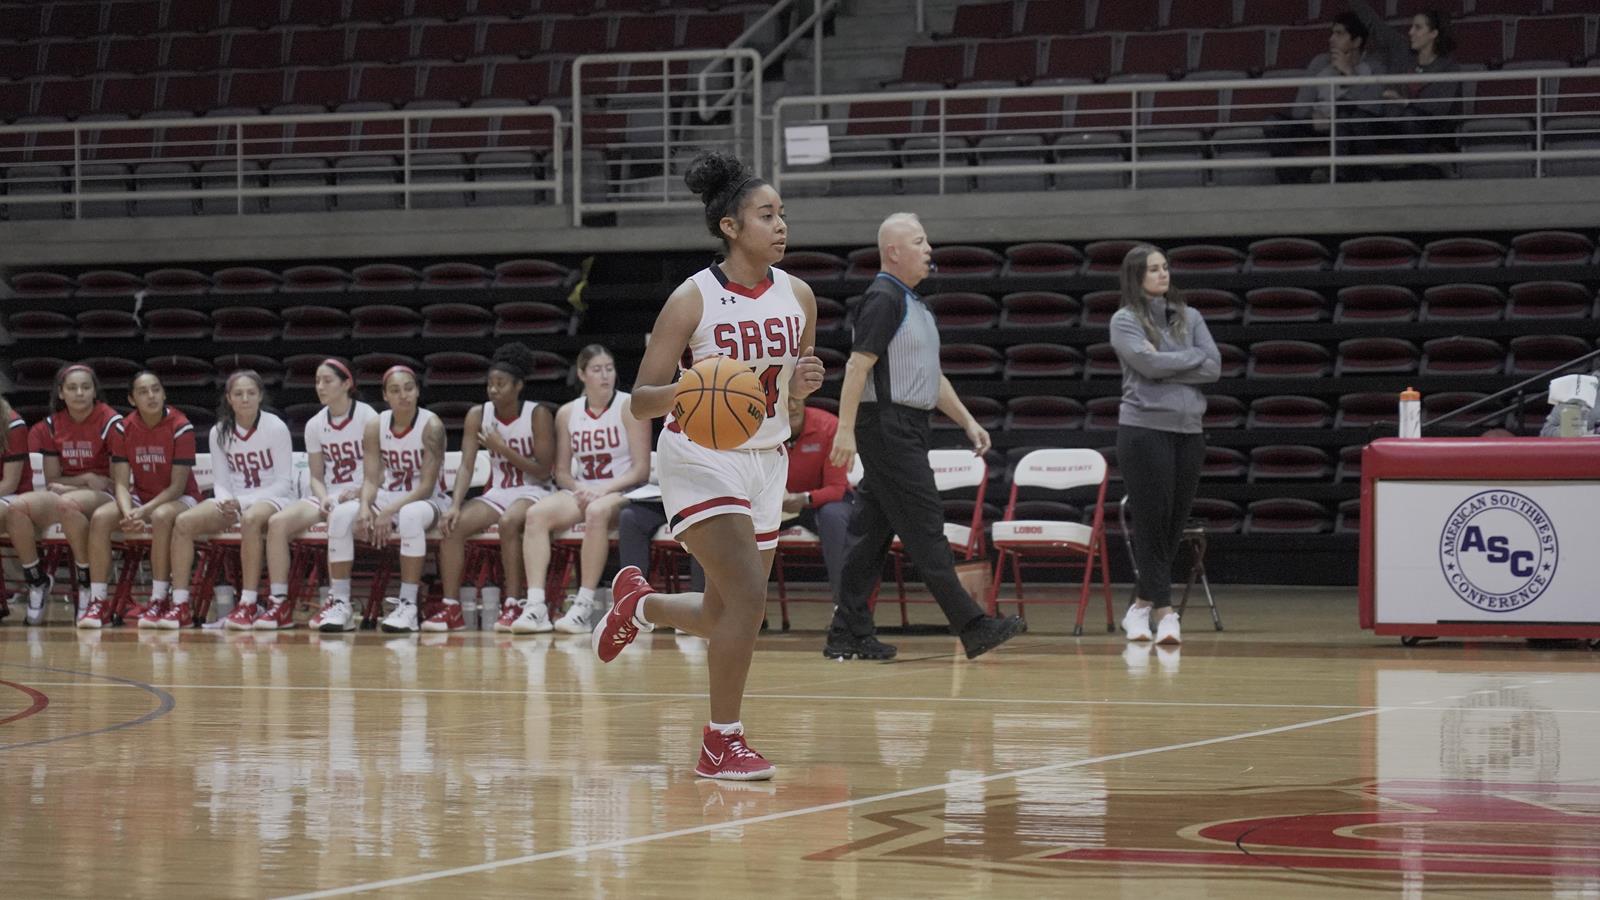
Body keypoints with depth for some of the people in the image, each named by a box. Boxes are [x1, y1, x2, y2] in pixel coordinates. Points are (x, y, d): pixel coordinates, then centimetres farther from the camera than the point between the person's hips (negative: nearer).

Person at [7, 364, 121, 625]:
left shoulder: (110, 422, -5)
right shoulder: (52, 425, 9)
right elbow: (52, 480, 12)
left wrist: (69, 486, -9)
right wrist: (86, 479, -6)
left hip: (100, 499, -5)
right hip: (62, 494, 5)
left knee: (68, 504, -41)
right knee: (16, 507, -27)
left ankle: (88, 582, -25)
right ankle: (37, 581, -10)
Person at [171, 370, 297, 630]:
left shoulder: (276, 428, -8)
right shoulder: (219, 433, 4)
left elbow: (284, 483, -9)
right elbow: (220, 482, 7)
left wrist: (242, 503, -19)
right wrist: (227, 502, -17)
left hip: (276, 500, -5)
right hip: (234, 502, 5)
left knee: (251, 518, -40)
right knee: (184, 522, -20)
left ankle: (249, 605, -37)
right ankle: (180, 604, -19)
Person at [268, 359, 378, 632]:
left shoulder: (367, 418, -6)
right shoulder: (315, 425, 10)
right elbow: (316, 476, 13)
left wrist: (357, 493, -20)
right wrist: (323, 499, -7)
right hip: (329, 497, 5)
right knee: (278, 522, -20)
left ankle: (337, 602, -35)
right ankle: (278, 601, -22)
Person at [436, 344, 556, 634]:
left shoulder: (538, 415, -10)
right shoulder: (478, 415, 2)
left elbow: (543, 471, -11)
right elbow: (466, 466, -4)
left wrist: (504, 449, -20)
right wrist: (455, 505, -21)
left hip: (533, 493, -5)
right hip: (497, 493, 5)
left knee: (508, 521, -37)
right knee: (452, 525, -21)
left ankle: (513, 605, -32)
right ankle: (451, 609, -20)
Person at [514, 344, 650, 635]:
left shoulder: (630, 407, -2)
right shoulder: (568, 413, 10)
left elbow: (641, 469, -7)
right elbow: (561, 472, 13)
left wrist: (604, 491, -19)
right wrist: (578, 489, -10)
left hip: (622, 493, -4)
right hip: (581, 493, 4)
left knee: (597, 511, -39)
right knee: (537, 514, -24)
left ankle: (584, 606, -39)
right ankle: (535, 606, -34)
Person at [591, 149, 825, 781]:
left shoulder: (798, 296, 1)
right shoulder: (693, 299, -14)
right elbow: (641, 400, -11)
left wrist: (804, 383, -7)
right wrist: (689, 391, -32)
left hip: (764, 463, 6)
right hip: (701, 460, -6)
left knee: (726, 618, 12)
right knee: (749, 597, -21)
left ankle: (639, 603, 44)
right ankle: (722, 743, -9)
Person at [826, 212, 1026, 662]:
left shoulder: (914, 304, 20)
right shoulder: (883, 299, -11)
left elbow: (931, 376, 26)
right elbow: (858, 365, -18)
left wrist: (967, 421, 21)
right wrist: (846, 430, -24)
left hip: (909, 430, 10)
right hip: (888, 426, -10)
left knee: (873, 533, 8)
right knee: (924, 528, -8)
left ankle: (848, 634, 10)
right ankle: (972, 628, -10)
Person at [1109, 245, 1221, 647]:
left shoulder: (1188, 317, 13)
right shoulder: (1124, 321, 1)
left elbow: (1214, 368, 3)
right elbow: (1148, 362, -15)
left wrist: (1165, 368, -7)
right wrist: (1193, 356, -3)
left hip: (1188, 431, 4)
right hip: (1144, 429, -4)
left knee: (1175, 523, 5)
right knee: (1152, 521, -7)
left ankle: (1144, 604, 17)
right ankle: (1164, 611, -5)